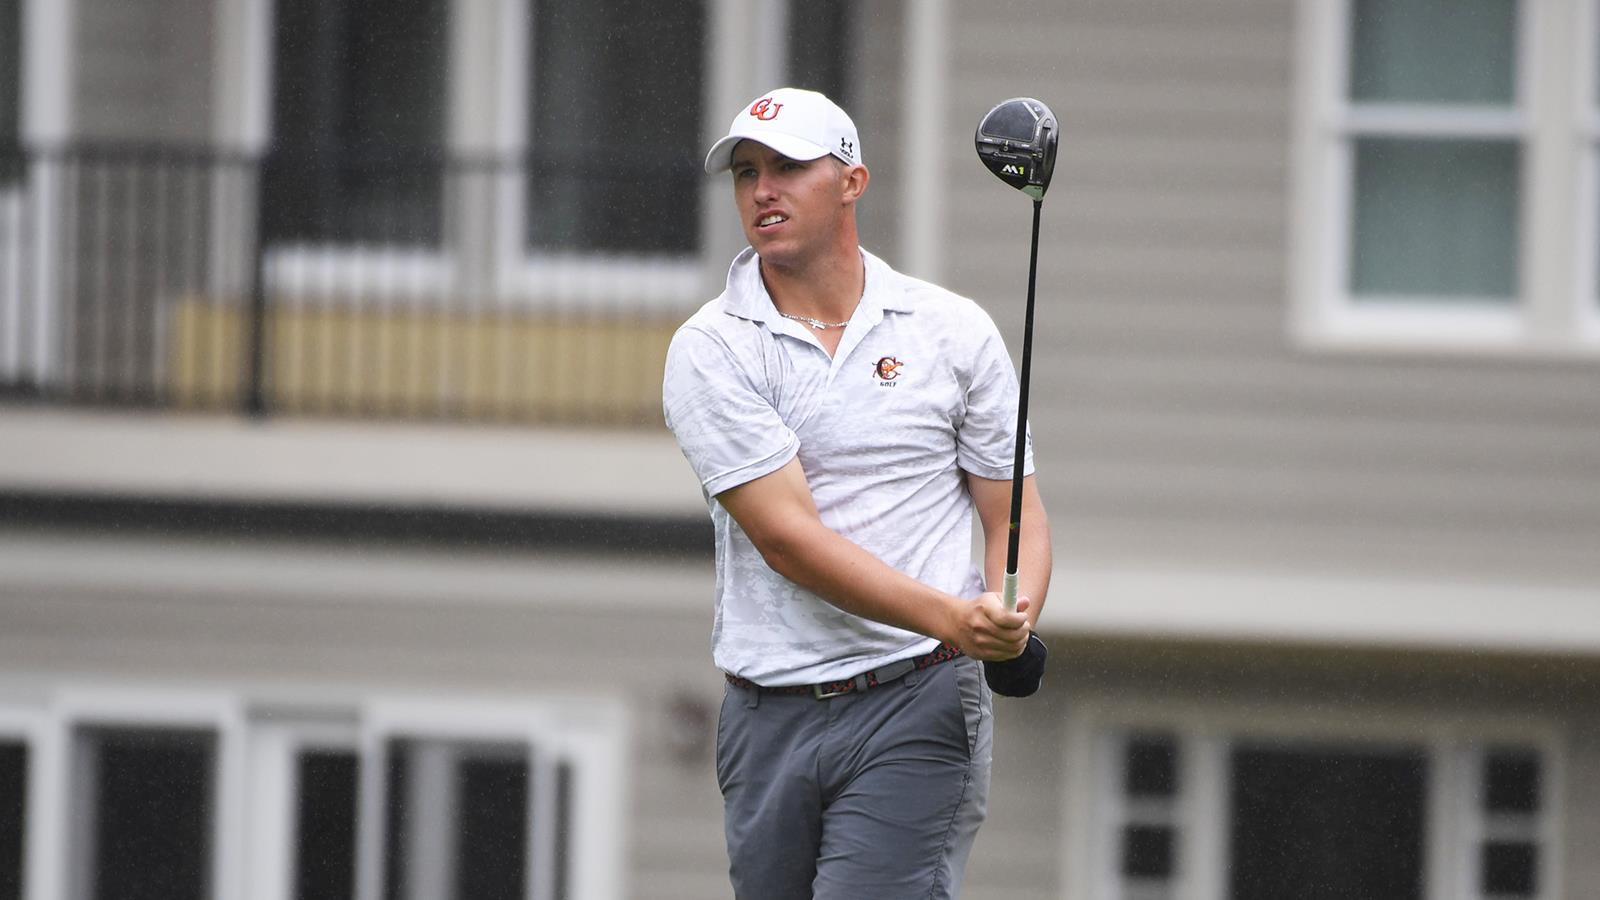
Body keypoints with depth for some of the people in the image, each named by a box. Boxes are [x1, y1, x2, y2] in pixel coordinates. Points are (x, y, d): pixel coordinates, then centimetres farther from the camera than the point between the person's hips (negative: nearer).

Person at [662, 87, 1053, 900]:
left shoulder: (954, 331, 6)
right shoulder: (710, 351, -1)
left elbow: (1012, 511, 9)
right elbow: (788, 537, -11)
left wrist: (1013, 616, -15)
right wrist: (949, 617, -23)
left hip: (916, 710, -2)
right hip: (767, 723, 2)